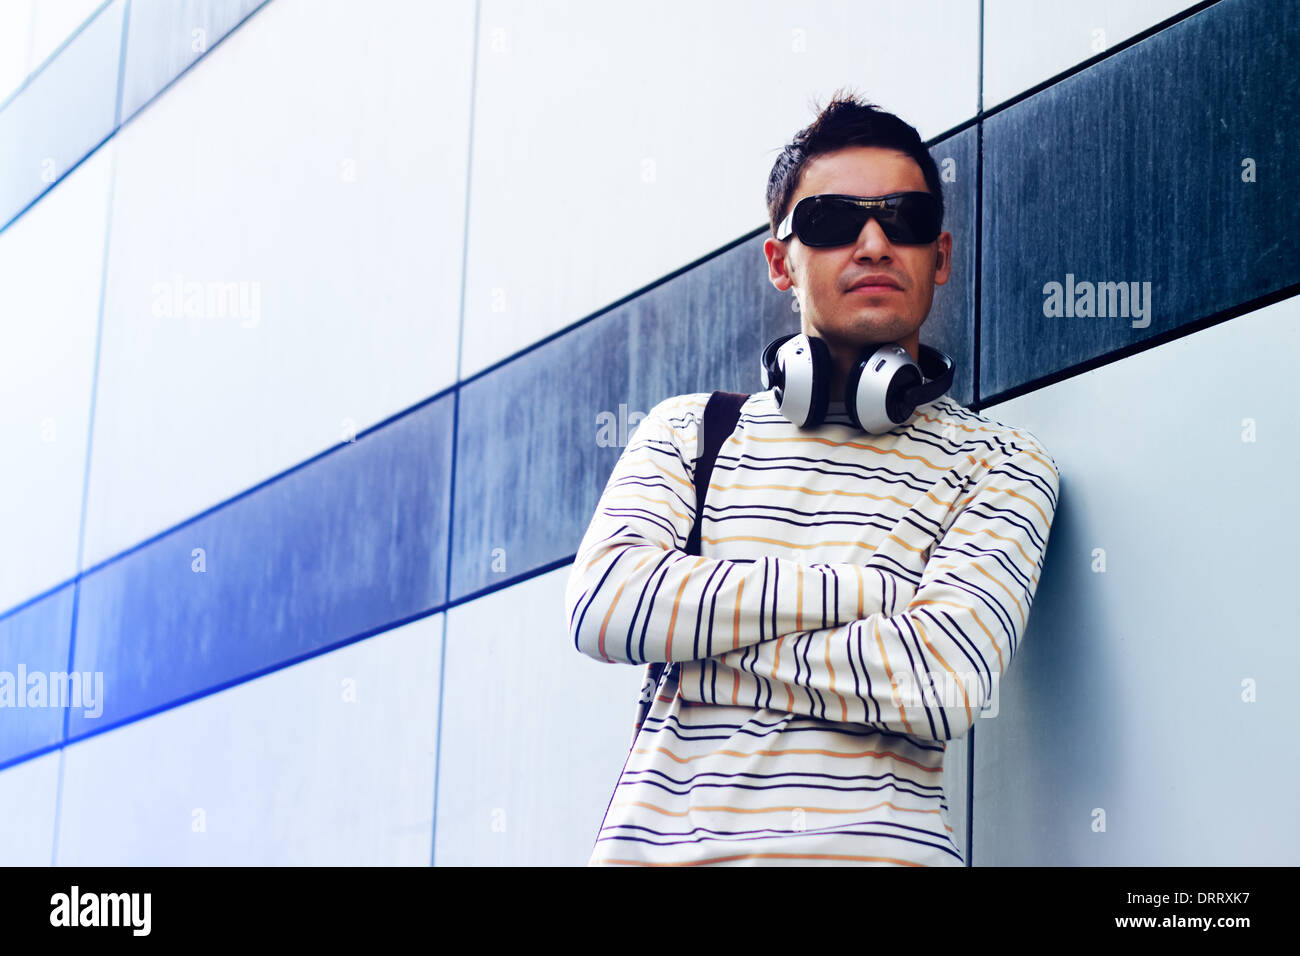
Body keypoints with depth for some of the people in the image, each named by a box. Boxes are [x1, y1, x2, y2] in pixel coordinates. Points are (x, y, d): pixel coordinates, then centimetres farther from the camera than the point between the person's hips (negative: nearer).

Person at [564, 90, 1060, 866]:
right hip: (656, 840, 2)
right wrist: (866, 589, -4)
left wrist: (697, 636, -2)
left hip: (871, 845, -2)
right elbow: (603, 604, -2)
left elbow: (945, 679, -7)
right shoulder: (687, 430, 16)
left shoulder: (1001, 465, 9)